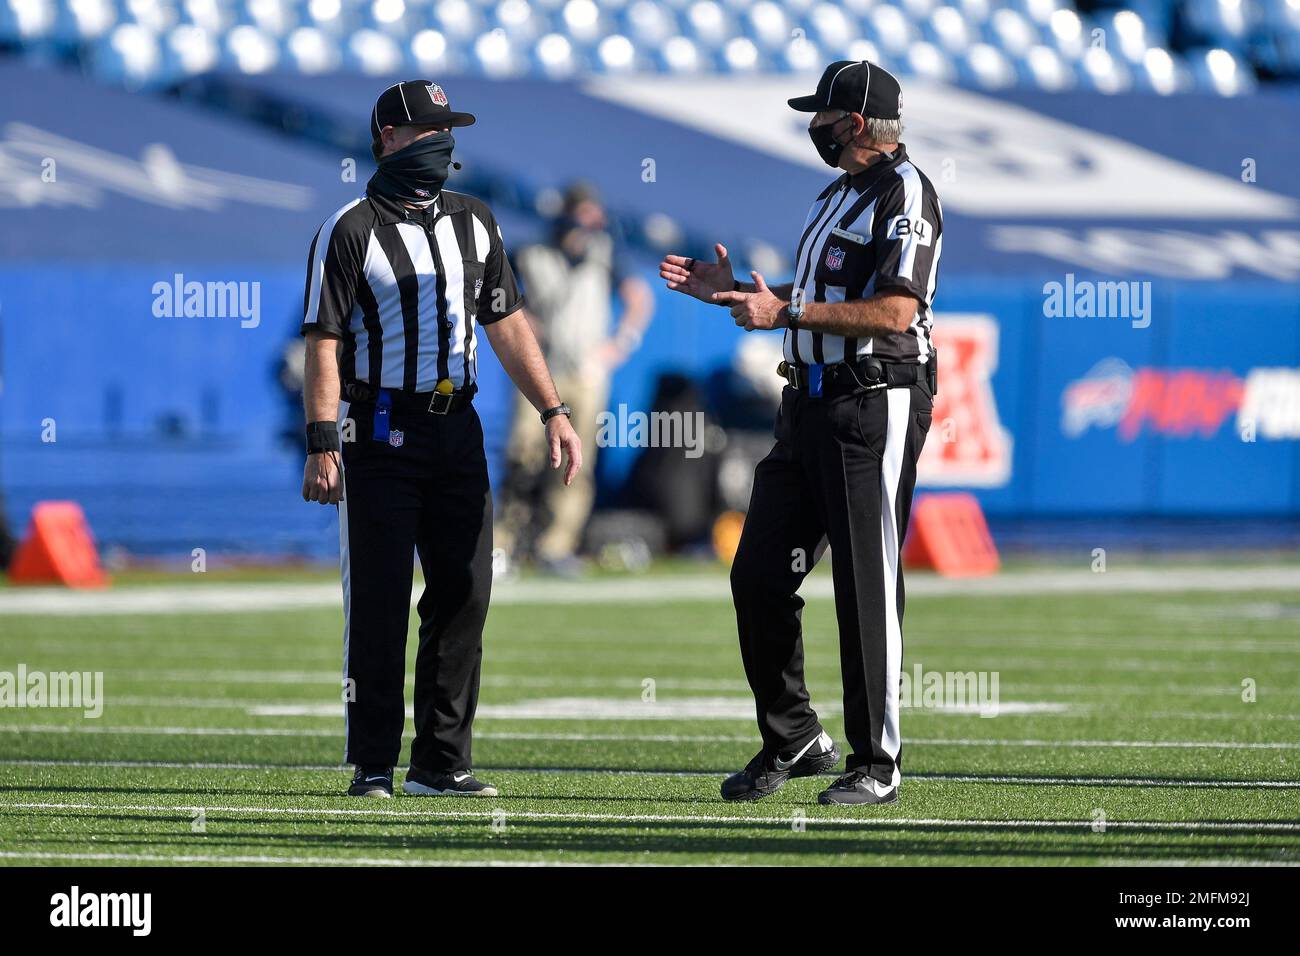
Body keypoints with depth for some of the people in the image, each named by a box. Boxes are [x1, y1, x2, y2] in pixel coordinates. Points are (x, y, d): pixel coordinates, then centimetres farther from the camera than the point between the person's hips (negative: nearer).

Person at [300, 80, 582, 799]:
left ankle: (441, 764, 8)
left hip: (457, 429, 6)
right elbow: (324, 343, -10)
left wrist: (553, 412, 8)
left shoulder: (472, 223, 13)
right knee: (379, 601, -4)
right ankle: (373, 766, 2)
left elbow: (506, 324, 16)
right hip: (380, 434, -6)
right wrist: (321, 446, -18)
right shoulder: (350, 231, -5)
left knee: (465, 592, 3)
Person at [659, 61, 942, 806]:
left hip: (877, 406, -10)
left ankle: (878, 765, 1)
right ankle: (795, 740, 21)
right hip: (811, 402, 10)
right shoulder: (841, 193, 19)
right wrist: (730, 291, 18)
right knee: (760, 575, 8)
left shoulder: (904, 193, -12)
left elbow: (895, 312, -22)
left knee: (868, 588, -6)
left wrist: (786, 313, -22)